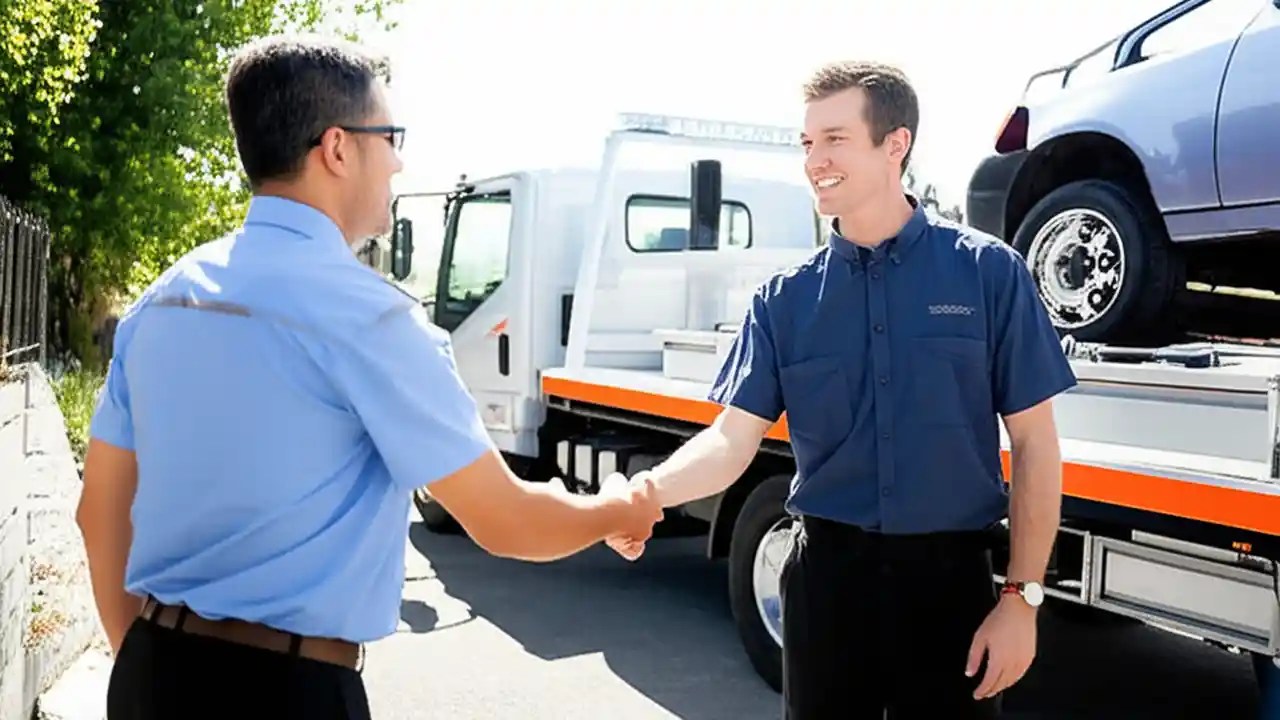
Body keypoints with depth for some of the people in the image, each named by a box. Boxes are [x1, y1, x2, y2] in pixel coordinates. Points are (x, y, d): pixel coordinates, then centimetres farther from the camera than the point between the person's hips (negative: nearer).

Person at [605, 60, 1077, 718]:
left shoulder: (988, 272, -4)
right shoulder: (785, 297, 2)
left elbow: (1034, 445, -3)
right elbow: (733, 437, -4)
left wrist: (1021, 597, -7)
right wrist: (647, 491, -23)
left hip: (949, 572, -1)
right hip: (825, 571, 2)